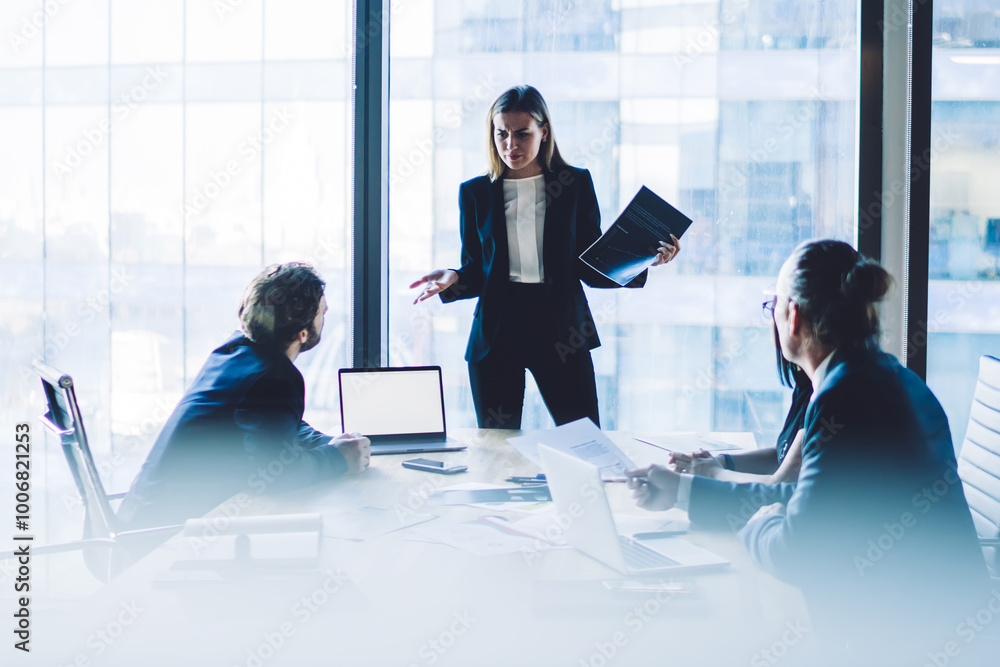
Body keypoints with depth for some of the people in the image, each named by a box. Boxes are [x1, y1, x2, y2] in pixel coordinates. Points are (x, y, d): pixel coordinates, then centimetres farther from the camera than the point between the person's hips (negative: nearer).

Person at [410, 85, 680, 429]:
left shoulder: (576, 185, 5)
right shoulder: (475, 193, 8)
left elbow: (591, 267, 5)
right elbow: (475, 272, 11)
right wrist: (453, 279, -11)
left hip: (561, 332, -1)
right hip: (496, 335, 1)